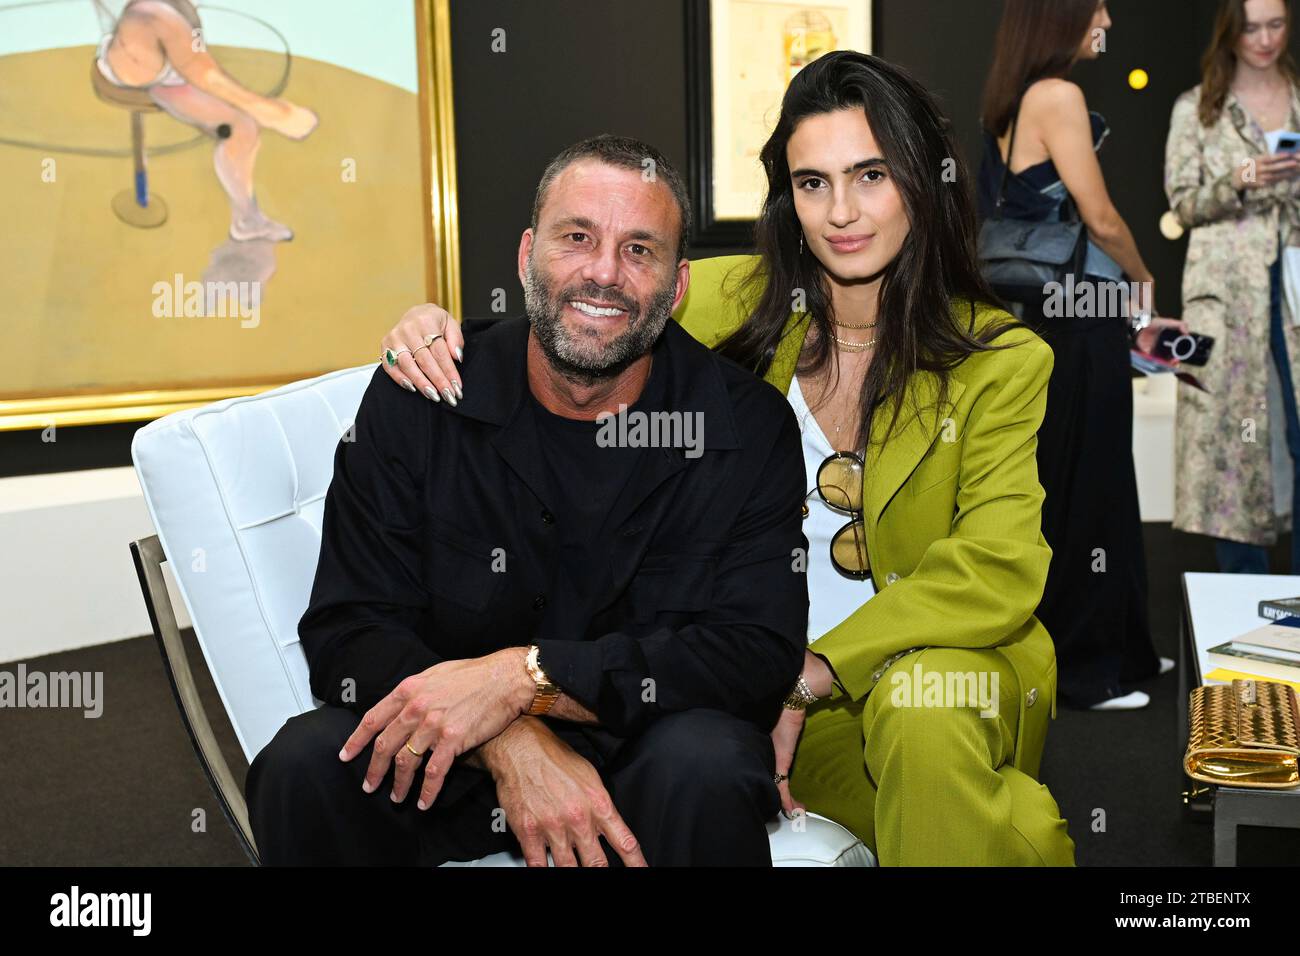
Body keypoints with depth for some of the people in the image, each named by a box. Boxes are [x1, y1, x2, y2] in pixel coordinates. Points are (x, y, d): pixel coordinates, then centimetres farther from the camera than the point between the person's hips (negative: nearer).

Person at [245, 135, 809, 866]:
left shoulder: (748, 426, -9)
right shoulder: (415, 401, -7)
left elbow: (759, 653, -17)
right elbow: (348, 630, -9)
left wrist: (523, 675, -27)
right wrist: (510, 745, -28)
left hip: (642, 742, -1)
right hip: (456, 761, 2)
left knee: (705, 769, -34)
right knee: (304, 768, -25)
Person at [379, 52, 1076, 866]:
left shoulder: (1005, 361, -5)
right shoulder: (729, 304, 1)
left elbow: (1001, 570, -14)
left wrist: (809, 672, -22)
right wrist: (436, 330, -13)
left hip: (943, 662, -3)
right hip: (779, 694, 4)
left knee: (921, 712, -37)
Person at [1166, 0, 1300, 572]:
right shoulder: (1196, 108, 5)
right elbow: (1183, 203, 0)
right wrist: (1241, 180, -15)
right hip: (1228, 287, -2)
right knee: (1231, 421, -2)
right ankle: (1247, 592, 8)